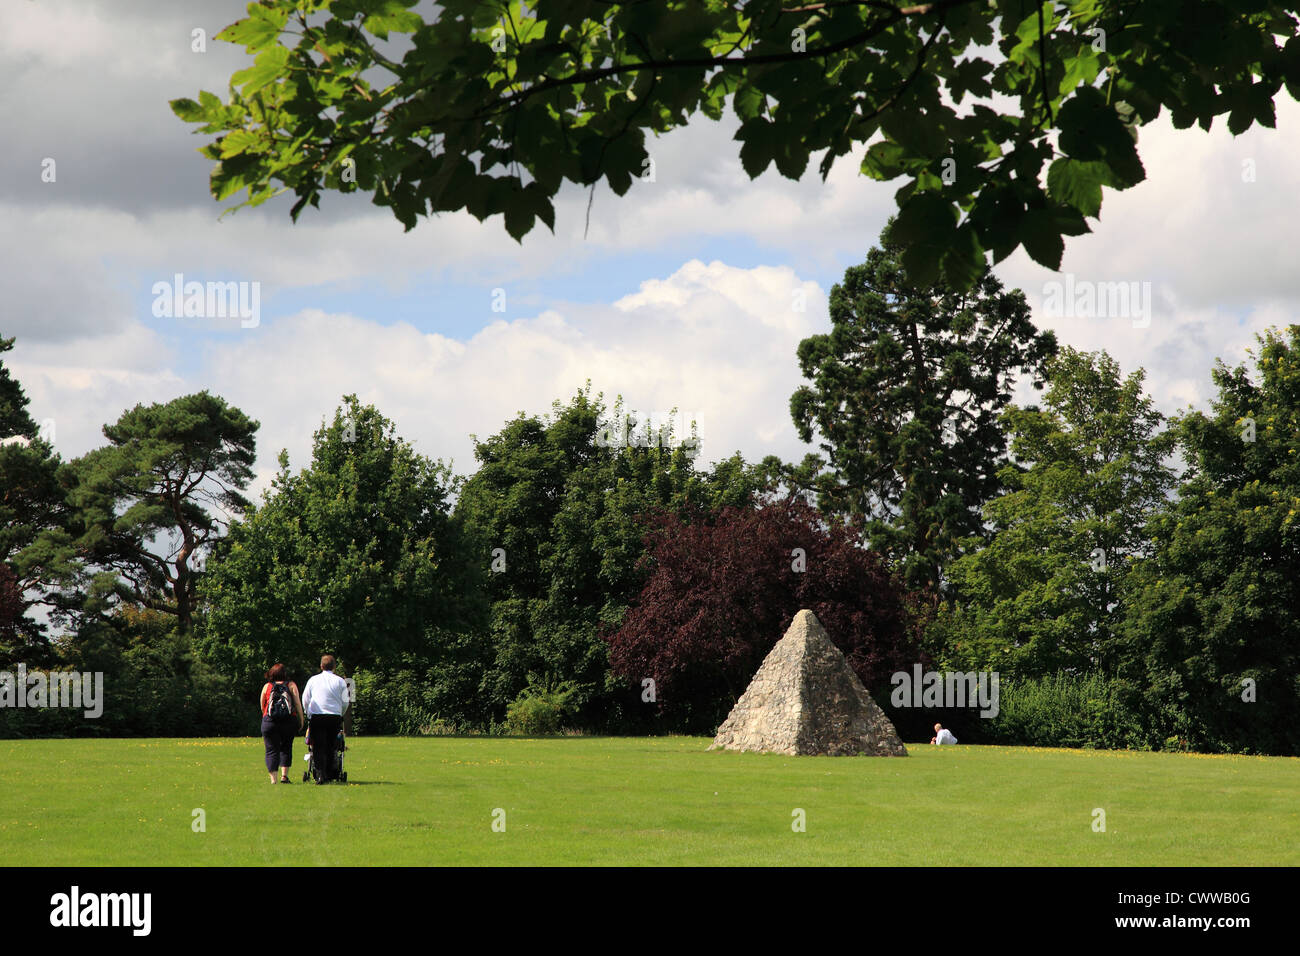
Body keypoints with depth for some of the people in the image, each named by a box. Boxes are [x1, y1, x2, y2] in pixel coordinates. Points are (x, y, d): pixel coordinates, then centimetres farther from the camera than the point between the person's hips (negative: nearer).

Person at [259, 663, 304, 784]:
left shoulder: (267, 686, 10)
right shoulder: (291, 685, 7)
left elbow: (262, 707, 14)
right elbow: (298, 705, 0)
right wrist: (301, 722, 5)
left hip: (269, 721, 0)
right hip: (289, 720, 0)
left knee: (272, 750, 3)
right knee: (286, 748, 15)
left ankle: (273, 778, -8)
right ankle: (284, 775, 5)